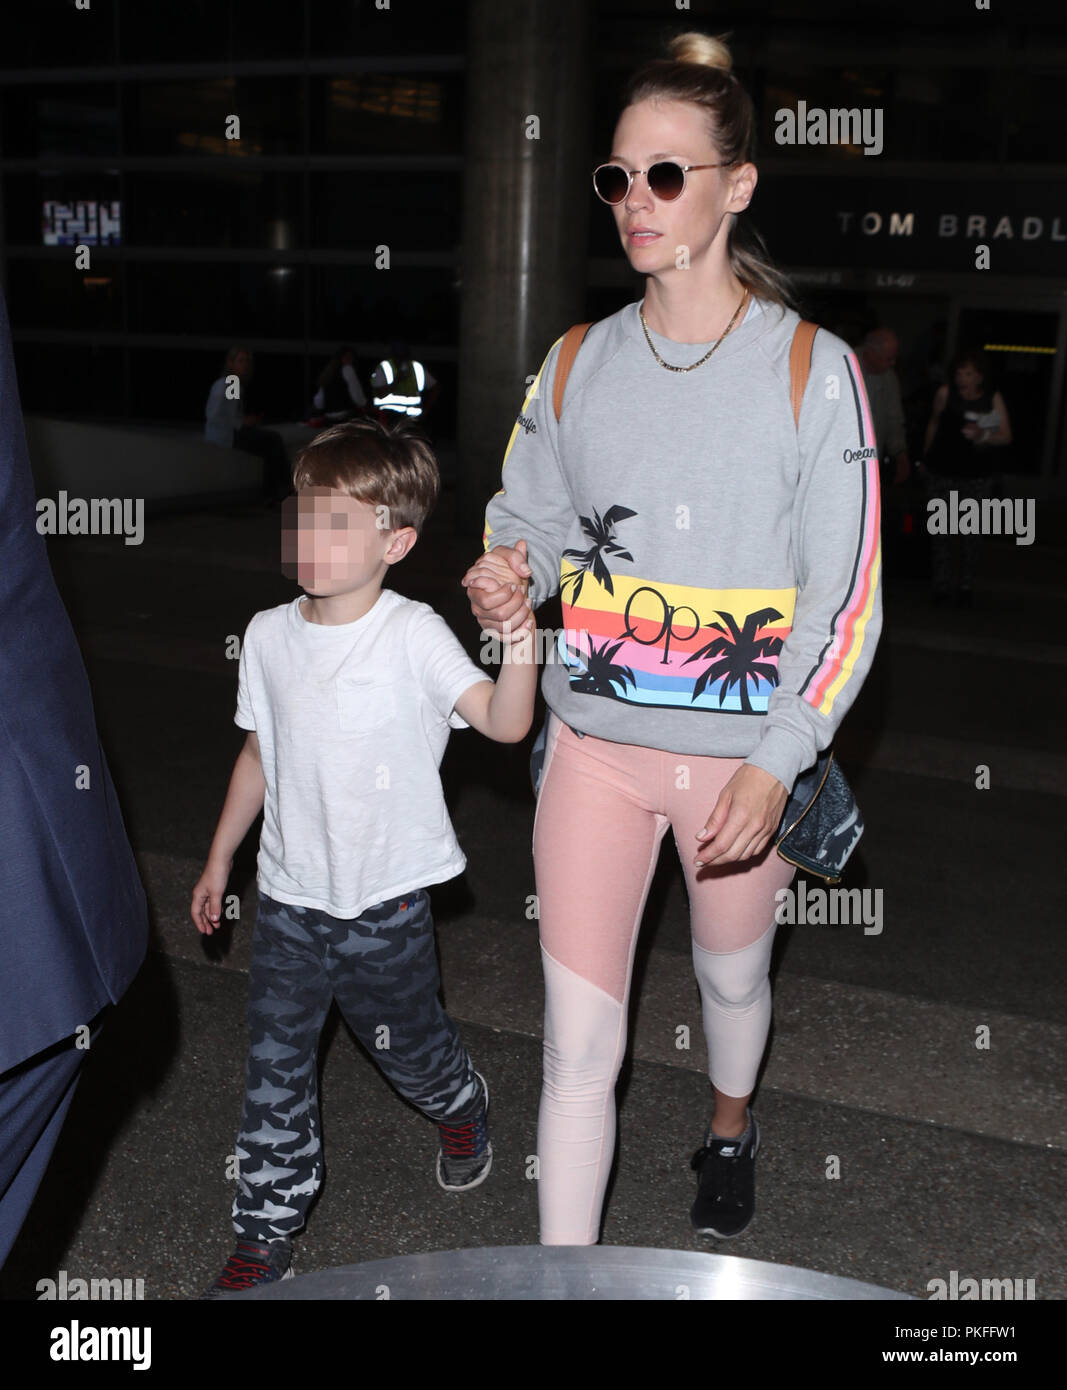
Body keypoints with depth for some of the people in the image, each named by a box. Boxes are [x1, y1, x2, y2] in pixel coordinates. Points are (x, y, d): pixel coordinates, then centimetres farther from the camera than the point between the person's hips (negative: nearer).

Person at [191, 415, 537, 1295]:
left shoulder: (414, 635, -15)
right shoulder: (270, 635, -1)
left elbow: (505, 723, -26)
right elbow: (260, 754, 11)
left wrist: (520, 639, -43)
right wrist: (220, 860, 16)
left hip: (387, 902, -3)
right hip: (290, 899, 4)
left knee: (409, 1047, 17)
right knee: (275, 1071, 7)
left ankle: (462, 1110, 51)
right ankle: (268, 1235, 25)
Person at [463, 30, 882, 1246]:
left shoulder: (813, 369, -7)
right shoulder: (577, 364, 3)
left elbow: (847, 597, -8)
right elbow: (529, 515, 12)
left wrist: (776, 762, -19)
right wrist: (507, 577, -13)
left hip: (743, 753, -1)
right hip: (595, 740, 2)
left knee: (731, 973, 22)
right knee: (578, 1035, 1)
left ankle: (730, 1127, 55)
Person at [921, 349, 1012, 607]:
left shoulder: (993, 399, -4)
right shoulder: (945, 393, -3)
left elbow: (1006, 436, -5)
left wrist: (983, 435, -24)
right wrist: (927, 455, 17)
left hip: (977, 475, 0)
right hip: (943, 471, 0)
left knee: (969, 530, 2)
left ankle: (965, 586, 12)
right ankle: (942, 584, 5)